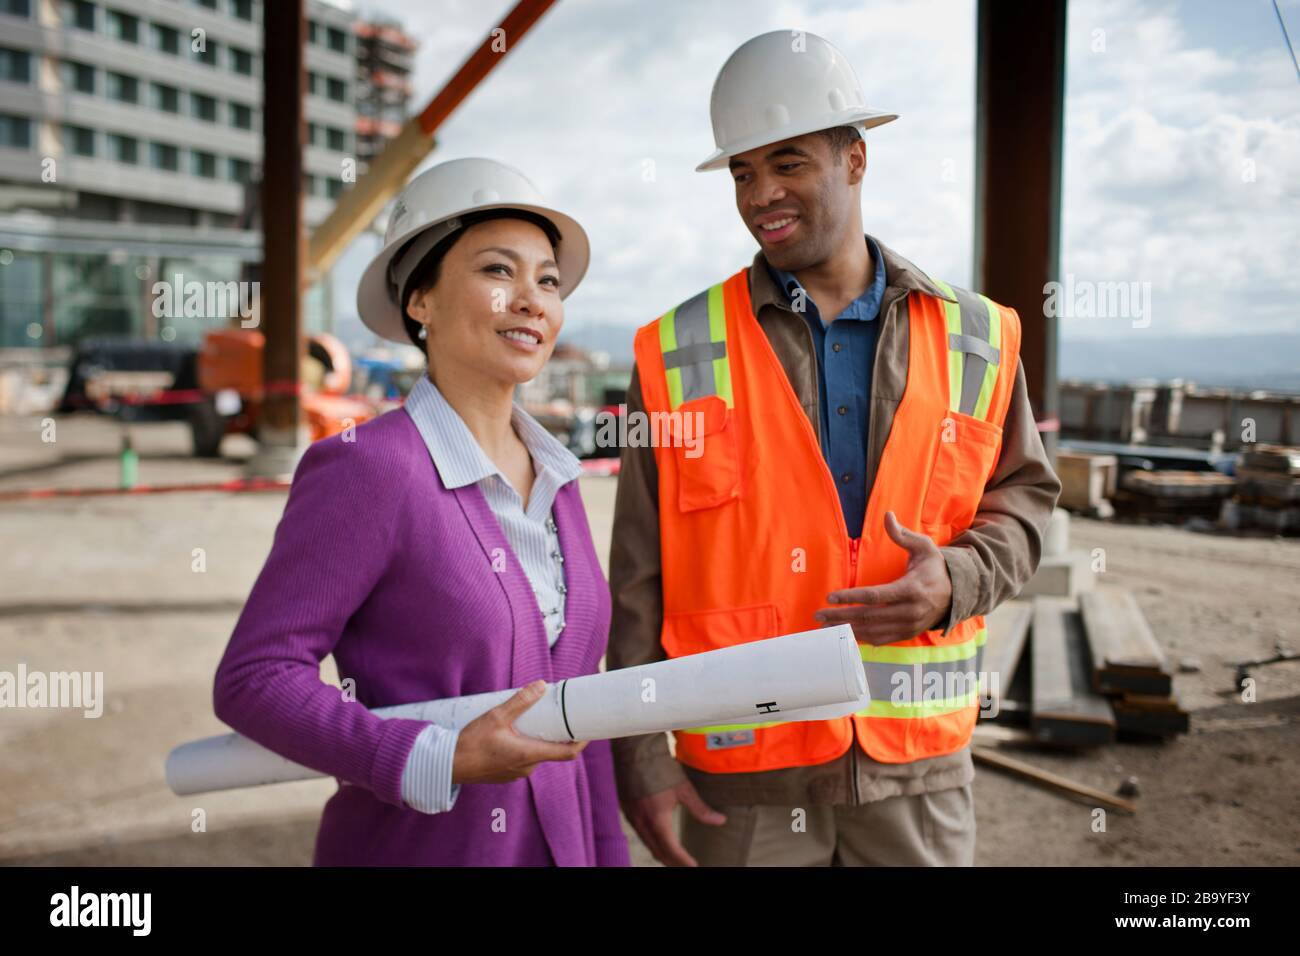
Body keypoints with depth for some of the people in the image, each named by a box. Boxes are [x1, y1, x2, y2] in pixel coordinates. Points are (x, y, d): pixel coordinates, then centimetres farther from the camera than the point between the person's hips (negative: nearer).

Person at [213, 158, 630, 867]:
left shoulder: (554, 479, 3)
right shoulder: (366, 468, -16)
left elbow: (574, 705, 8)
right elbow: (252, 680, -16)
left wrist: (606, 853, 8)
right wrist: (444, 763, -23)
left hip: (557, 841, 6)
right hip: (411, 844, -6)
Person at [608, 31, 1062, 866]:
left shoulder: (976, 339, 2)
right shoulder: (680, 352, -3)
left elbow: (1024, 494, 10)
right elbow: (639, 576, -2)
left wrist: (957, 582, -11)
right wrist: (638, 754, -4)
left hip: (919, 763, 2)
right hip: (743, 770, -1)